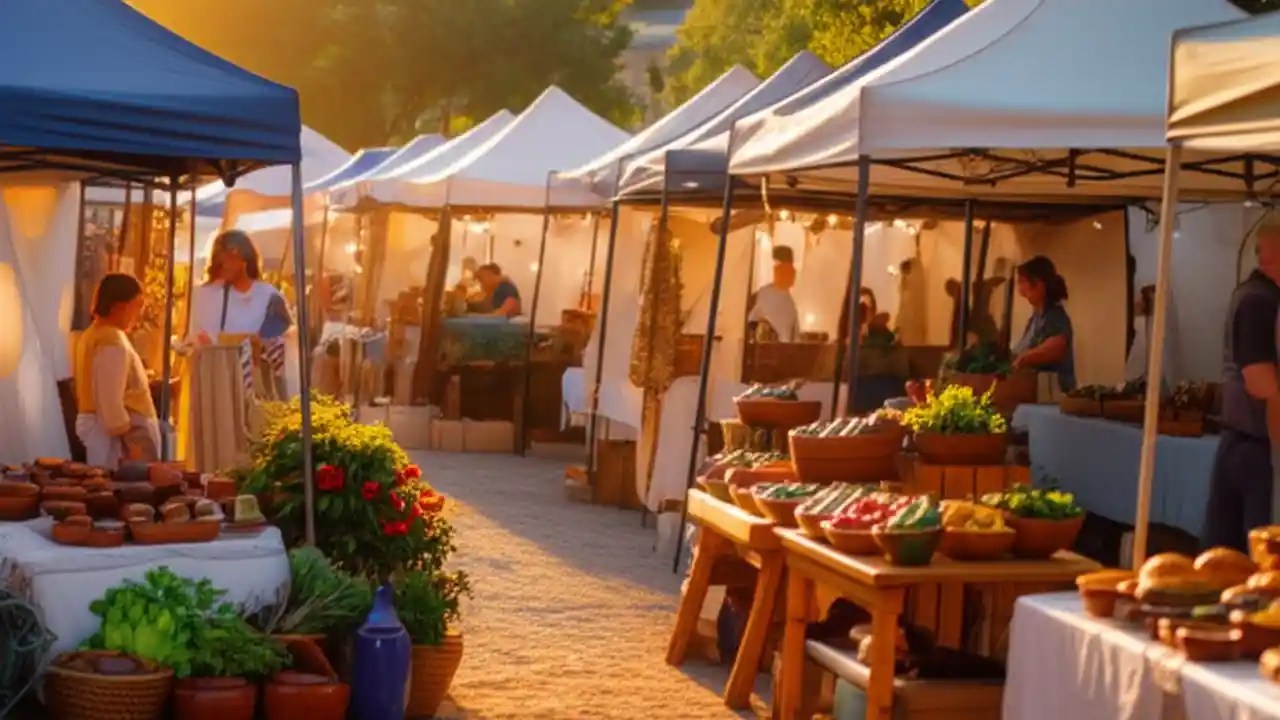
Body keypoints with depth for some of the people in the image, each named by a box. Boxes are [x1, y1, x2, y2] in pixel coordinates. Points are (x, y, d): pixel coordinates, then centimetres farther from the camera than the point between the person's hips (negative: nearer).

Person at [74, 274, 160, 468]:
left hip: (100, 427, 10)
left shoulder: (94, 334, 15)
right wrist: (130, 442, -21)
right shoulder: (113, 342, -17)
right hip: (115, 432, -10)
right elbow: (110, 400, -22)